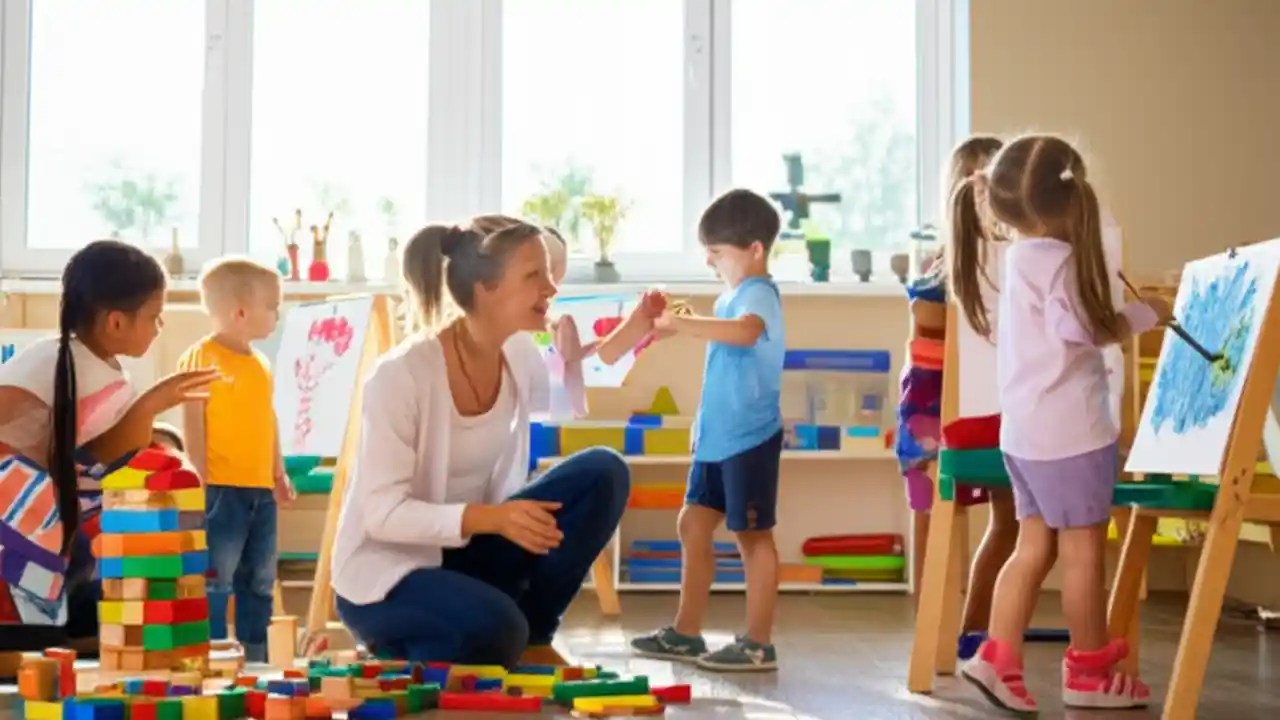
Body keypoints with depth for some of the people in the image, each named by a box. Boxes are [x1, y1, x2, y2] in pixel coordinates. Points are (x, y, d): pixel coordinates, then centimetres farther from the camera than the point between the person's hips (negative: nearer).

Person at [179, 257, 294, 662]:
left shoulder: (261, 364, 14)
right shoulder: (202, 358, -9)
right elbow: (193, 421, -12)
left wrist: (279, 474, 18)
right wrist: (201, 479, -16)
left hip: (261, 490, 8)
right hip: (222, 489, -8)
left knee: (260, 582, 13)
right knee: (216, 581, -5)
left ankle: (255, 661, 22)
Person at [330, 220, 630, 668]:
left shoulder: (518, 369, -2)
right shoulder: (402, 375, -21)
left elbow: (504, 492, 3)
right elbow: (381, 513, -23)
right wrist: (488, 518, -36)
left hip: (464, 556, 7)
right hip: (384, 574, -6)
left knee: (602, 473, -13)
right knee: (494, 627, -37)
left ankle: (531, 637, -3)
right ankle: (405, 659, -4)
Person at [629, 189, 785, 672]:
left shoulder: (758, 294, -15)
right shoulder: (731, 297, 14)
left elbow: (744, 332, -38)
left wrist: (681, 323, -36)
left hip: (749, 438, -10)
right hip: (717, 436, 10)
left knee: (752, 534, -2)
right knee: (693, 525, 11)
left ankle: (758, 644, 5)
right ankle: (686, 633, 20)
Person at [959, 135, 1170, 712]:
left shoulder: (1019, 255, 11)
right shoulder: (1056, 259, -16)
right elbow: (1083, 331, -19)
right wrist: (1144, 314, -6)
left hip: (1028, 432, 9)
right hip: (1068, 431, -9)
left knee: (1036, 546, 11)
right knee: (1084, 551, 3)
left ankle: (997, 657, 4)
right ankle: (1090, 670, 14)